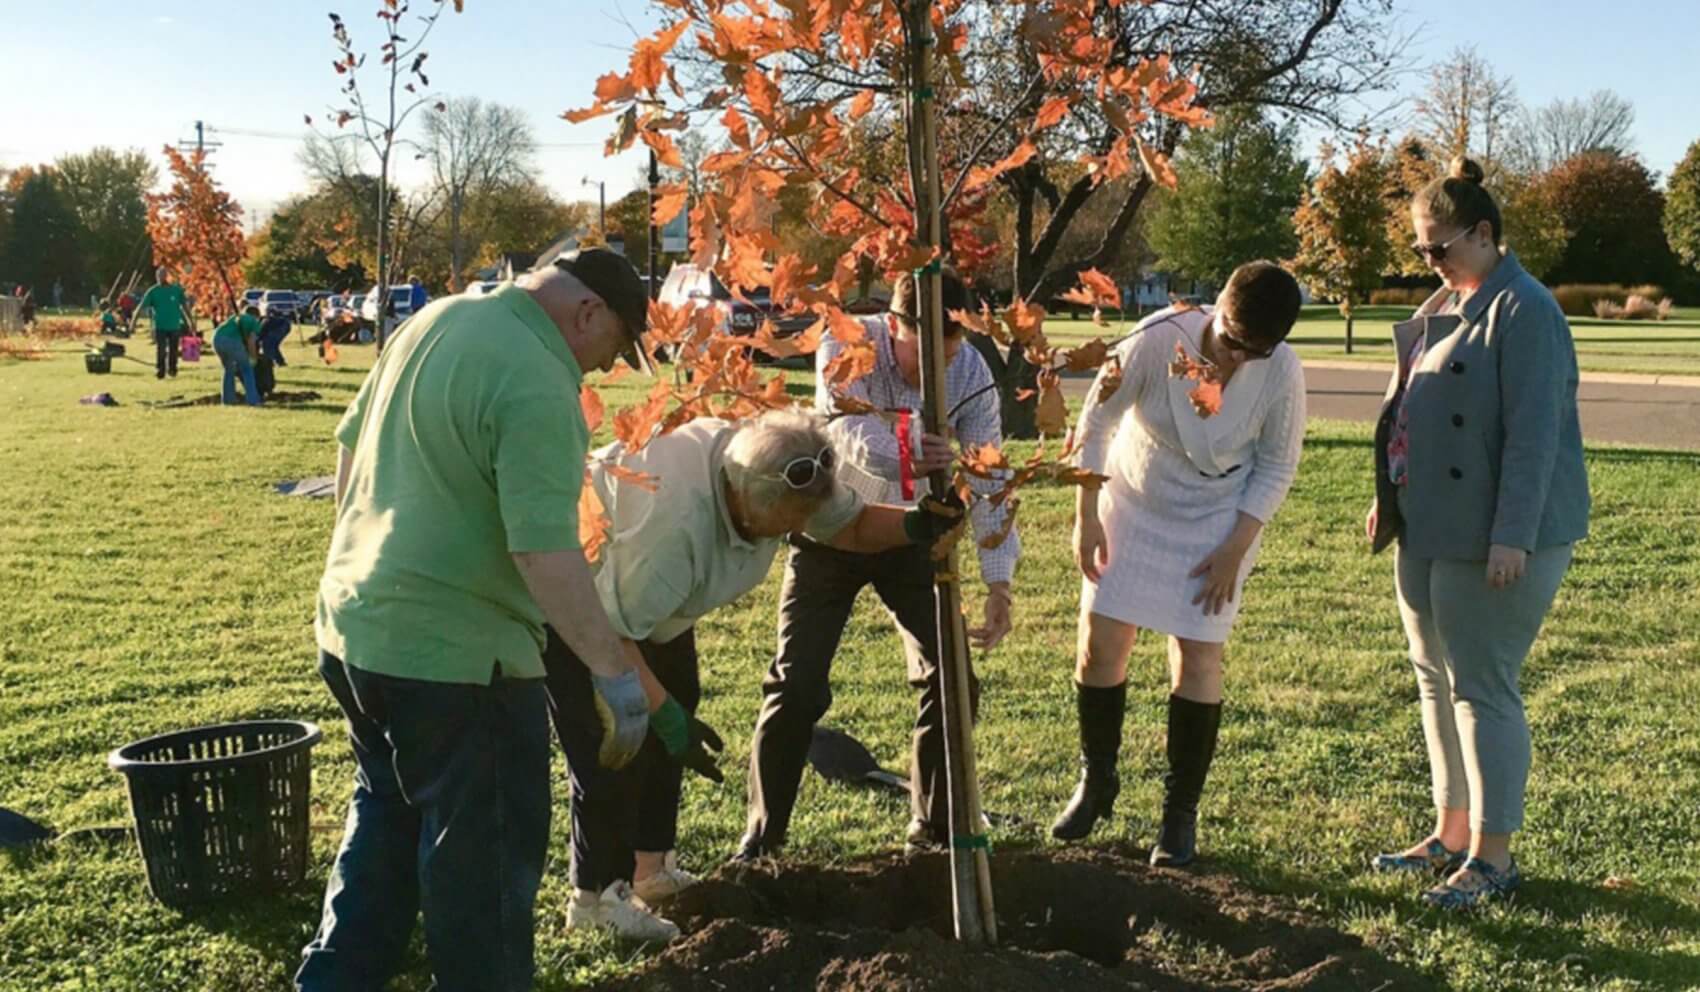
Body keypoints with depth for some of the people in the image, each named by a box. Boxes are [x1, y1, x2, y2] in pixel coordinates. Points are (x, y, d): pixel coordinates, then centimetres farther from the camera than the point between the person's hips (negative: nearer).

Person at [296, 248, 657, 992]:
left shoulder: (433, 321, 8)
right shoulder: (537, 387, -21)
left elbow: (353, 440, 19)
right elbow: (543, 549, -28)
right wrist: (614, 671, -24)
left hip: (353, 623, 9)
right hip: (451, 651, -9)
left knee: (387, 812, 27)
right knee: (484, 851, 7)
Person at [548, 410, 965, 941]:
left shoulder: (780, 476, -21)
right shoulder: (675, 517, -44)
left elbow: (851, 523, -8)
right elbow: (612, 633, -36)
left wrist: (917, 525, -29)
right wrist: (667, 716, -34)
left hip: (651, 591, 9)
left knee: (670, 711, 12)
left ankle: (652, 866, 25)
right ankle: (594, 896, 5)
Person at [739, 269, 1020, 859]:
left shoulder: (971, 372, -17)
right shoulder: (845, 348, -25)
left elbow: (987, 480, -14)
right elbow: (853, 433, -42)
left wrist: (999, 582, -20)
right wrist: (903, 459, -64)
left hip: (910, 535, 3)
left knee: (950, 677, -3)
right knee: (797, 683, -7)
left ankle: (935, 823, 17)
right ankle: (762, 834, 10)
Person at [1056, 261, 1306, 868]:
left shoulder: (1282, 371, -21)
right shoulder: (1158, 339, -25)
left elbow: (1276, 469, -7)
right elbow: (1096, 421, -13)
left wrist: (1235, 550, -12)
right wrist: (1087, 516, -12)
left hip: (1215, 522, 0)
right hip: (1132, 505, 1)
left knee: (1197, 657, -4)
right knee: (1099, 642, 1)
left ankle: (1181, 812, 11)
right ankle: (1097, 782, 24)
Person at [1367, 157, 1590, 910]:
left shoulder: (1523, 311, -14)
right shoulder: (1445, 305, 14)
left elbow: (1534, 431, -20)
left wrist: (1512, 535, -24)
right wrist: (1390, 498, 20)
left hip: (1492, 540, -9)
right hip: (1429, 530, 9)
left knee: (1481, 685, -5)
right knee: (1437, 679, 14)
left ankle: (1492, 856, 7)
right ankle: (1452, 834, 26)